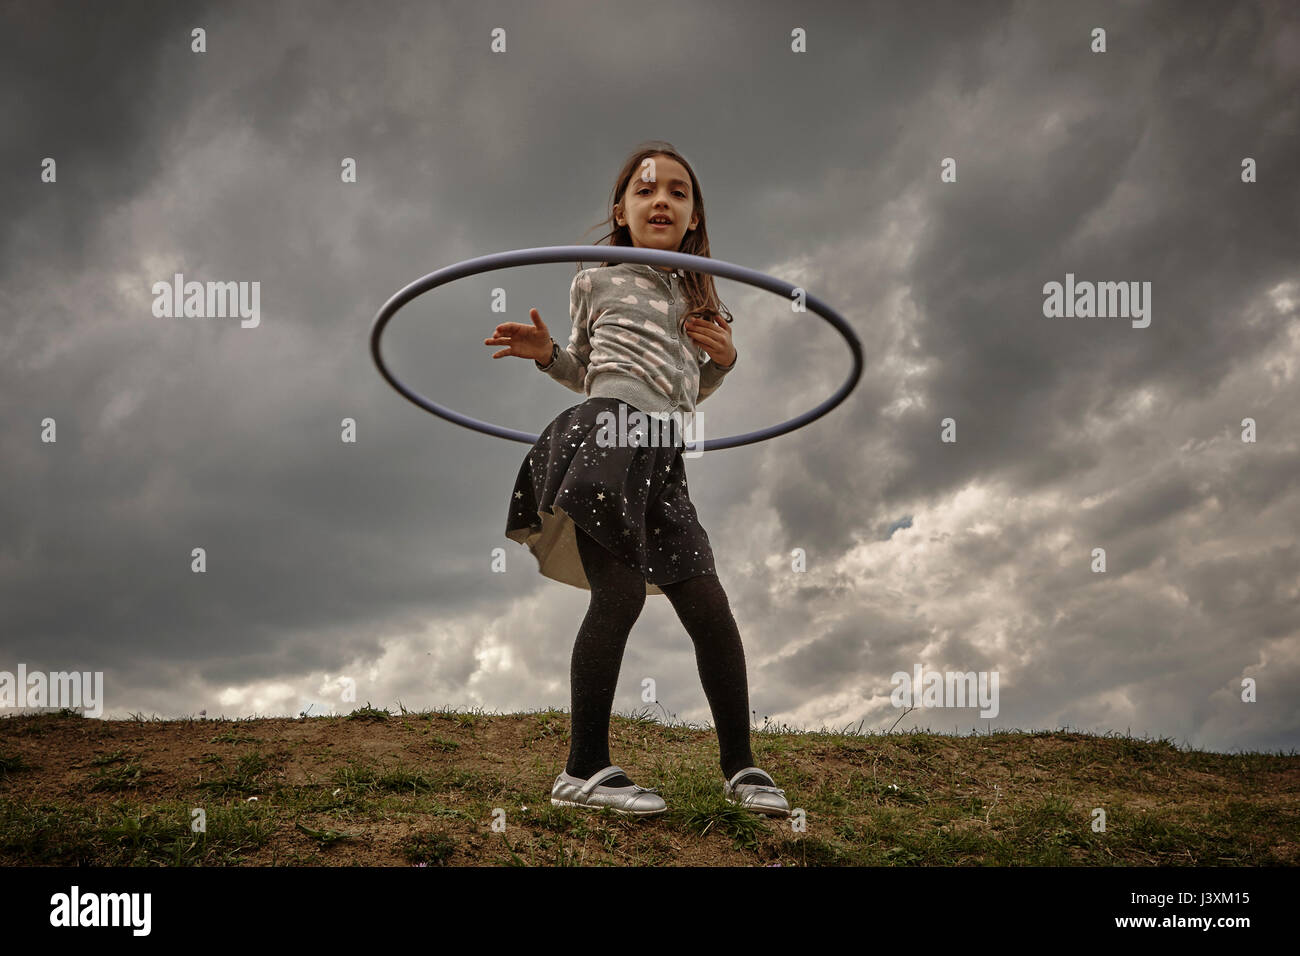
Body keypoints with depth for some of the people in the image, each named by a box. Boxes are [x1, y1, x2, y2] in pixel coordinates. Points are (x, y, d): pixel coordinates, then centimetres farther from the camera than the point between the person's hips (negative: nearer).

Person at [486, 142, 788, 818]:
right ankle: (584, 770, -8)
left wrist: (722, 361, 11)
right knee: (619, 595, -16)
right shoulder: (597, 281, 12)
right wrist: (546, 354, 1)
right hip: (607, 433, -5)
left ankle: (739, 766, 10)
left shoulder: (696, 299, 24)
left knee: (709, 607, -1)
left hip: (662, 461, 5)